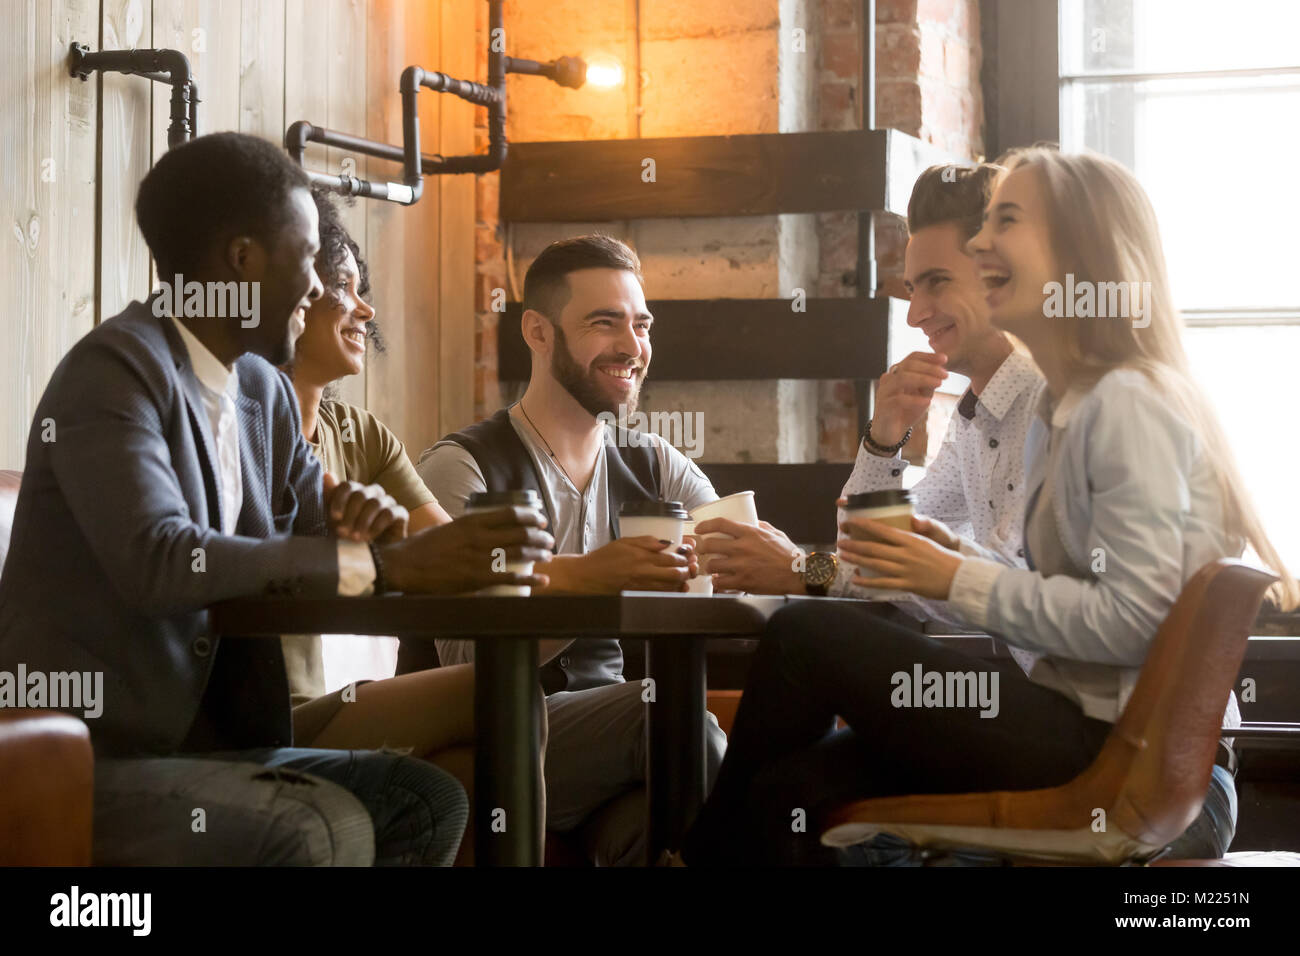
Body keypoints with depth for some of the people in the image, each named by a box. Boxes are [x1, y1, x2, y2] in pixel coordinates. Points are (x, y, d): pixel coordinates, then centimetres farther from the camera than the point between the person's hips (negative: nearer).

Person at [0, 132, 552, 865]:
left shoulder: (264, 390, 11)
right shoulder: (114, 370, -14)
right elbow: (159, 561, -29)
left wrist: (364, 520, -8)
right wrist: (394, 564, -29)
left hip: (202, 742, 8)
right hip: (81, 763, -8)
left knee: (427, 801, -5)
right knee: (326, 830, -26)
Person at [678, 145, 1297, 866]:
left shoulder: (1127, 405, -14)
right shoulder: (1059, 408, 16)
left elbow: (1133, 618, -21)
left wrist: (961, 582, -14)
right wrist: (963, 558, 0)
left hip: (1120, 743, -9)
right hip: (1077, 718, 9)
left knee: (803, 636, -11)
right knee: (790, 787, -6)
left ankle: (711, 848, 9)